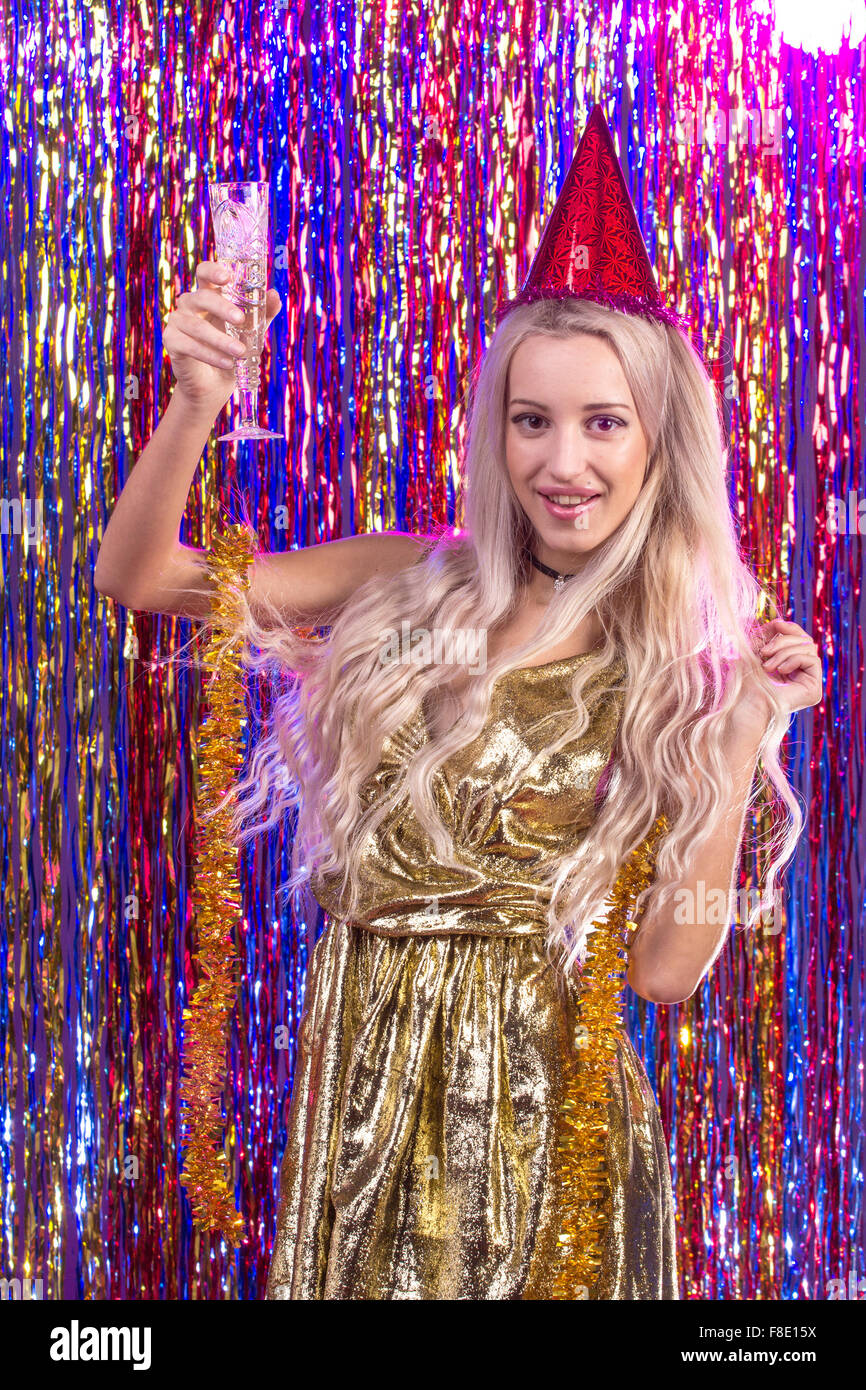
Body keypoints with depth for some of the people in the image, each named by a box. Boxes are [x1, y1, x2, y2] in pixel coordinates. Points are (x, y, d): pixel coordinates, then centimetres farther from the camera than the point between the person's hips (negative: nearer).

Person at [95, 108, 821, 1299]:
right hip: (363, 1086, 2)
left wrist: (743, 736, -13)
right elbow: (136, 574, 0)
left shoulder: (679, 670, -2)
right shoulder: (411, 589, 2)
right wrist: (196, 404, -15)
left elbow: (666, 967, -9)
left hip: (543, 1103, -2)